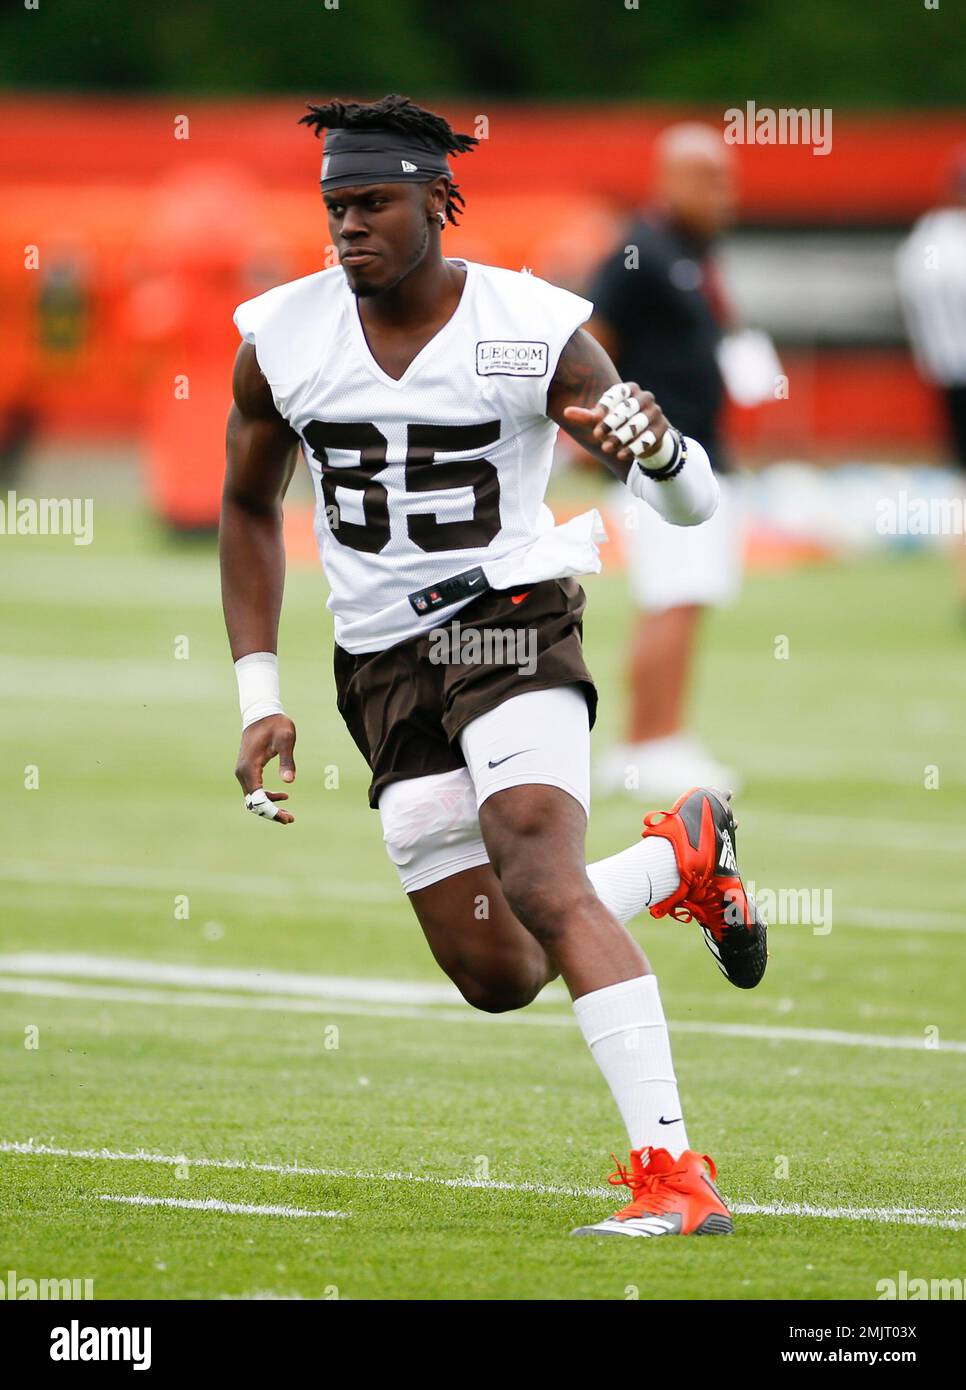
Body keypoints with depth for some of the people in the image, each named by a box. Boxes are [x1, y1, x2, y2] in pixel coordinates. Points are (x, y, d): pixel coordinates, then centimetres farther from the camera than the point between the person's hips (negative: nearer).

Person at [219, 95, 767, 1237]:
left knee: (539, 877, -28)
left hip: (510, 620, -4)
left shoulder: (536, 332, -10)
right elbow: (249, 509, 16)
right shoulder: (282, 340, -1)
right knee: (497, 976, 2)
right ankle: (678, 859, 30)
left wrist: (655, 450, -29)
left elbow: (692, 506, -4)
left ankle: (673, 1170, -31)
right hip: (382, 666, 5)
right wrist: (260, 699, 9)